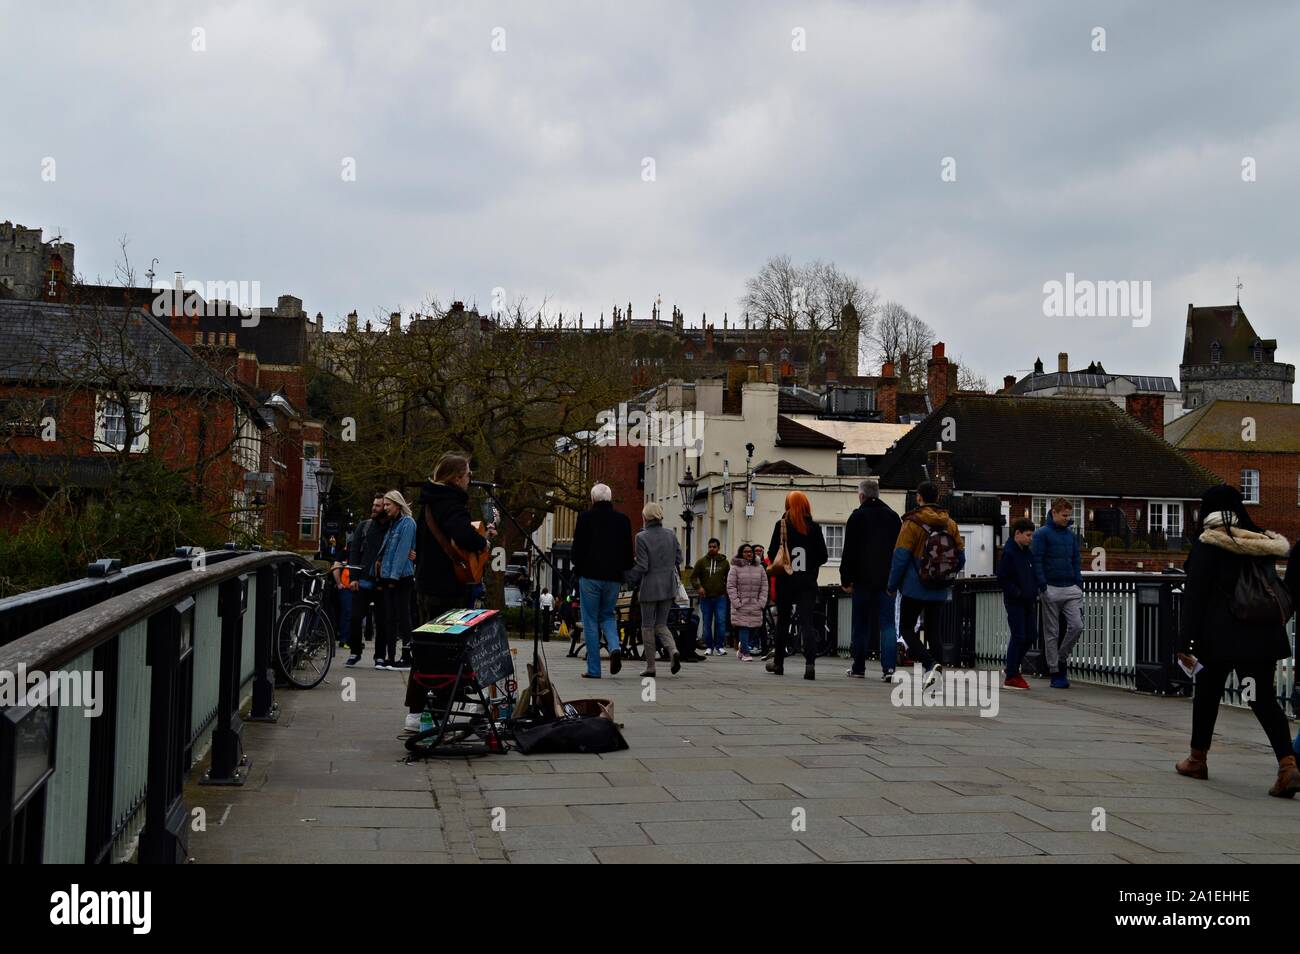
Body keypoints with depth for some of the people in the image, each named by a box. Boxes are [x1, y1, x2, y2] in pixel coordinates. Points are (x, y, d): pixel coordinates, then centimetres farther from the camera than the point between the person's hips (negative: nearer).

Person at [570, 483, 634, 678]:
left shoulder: (585, 517, -6)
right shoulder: (623, 520, 4)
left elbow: (577, 548, -5)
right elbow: (628, 552, 7)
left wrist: (578, 566, 12)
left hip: (590, 576, -3)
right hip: (614, 577, 3)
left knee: (590, 621, 5)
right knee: (607, 616, 19)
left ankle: (594, 669, 3)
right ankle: (614, 647, -9)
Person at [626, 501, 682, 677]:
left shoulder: (642, 537, -12)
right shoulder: (671, 535, 3)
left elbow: (642, 566, -14)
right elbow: (678, 559, 8)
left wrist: (632, 580, 2)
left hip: (650, 587, -4)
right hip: (668, 586, 5)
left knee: (647, 626, 8)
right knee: (661, 624, 15)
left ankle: (650, 667, 10)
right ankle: (673, 651, -13)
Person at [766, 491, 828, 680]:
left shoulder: (781, 525, -5)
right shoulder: (814, 527, -1)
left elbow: (772, 553, -7)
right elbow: (823, 557, 1)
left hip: (785, 581, 0)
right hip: (807, 582, 0)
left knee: (782, 621, 13)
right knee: (807, 621, -5)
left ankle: (778, 662, 23)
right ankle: (810, 662, -23)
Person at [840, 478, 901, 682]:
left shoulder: (857, 516, -3)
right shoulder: (893, 516, 10)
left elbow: (849, 552, -6)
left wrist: (846, 580, -3)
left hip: (864, 580, -3)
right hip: (888, 579, 3)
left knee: (861, 624, 6)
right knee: (887, 623, 0)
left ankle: (858, 668, 11)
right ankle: (888, 667, -13)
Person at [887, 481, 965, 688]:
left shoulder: (912, 523, -10)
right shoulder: (950, 524, 6)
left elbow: (900, 557, -13)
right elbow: (960, 558, 7)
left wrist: (892, 586, -3)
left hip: (914, 588, -5)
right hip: (940, 591, 5)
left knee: (906, 628, 3)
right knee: (933, 629, 15)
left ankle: (930, 663, -19)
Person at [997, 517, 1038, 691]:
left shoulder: (1028, 553, 12)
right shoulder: (1009, 553, -12)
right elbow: (1002, 578, -16)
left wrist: (1034, 592, 7)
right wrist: (1017, 592, -19)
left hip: (1029, 601, 8)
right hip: (1015, 602, -8)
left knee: (1031, 635, 8)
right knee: (1018, 636, -7)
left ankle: (1013, 668, 25)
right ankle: (1010, 678, 0)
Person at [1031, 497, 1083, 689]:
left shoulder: (1072, 535, 13)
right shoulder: (1042, 534, -4)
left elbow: (1076, 561, 16)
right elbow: (1037, 562, -9)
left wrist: (1080, 584, 8)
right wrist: (1042, 587, -15)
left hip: (1071, 588, 5)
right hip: (1051, 589, -5)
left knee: (1077, 626, -8)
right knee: (1052, 633, 2)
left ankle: (1061, 659, 14)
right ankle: (1055, 674, 9)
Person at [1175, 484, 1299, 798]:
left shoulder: (1206, 545, -5)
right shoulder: (1261, 543, 10)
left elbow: (1194, 594, -9)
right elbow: (1273, 589, 15)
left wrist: (1185, 642, -9)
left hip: (1220, 636, -4)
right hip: (1262, 635, 4)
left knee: (1207, 695, 13)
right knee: (1264, 700, 2)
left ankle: (1197, 758, 25)